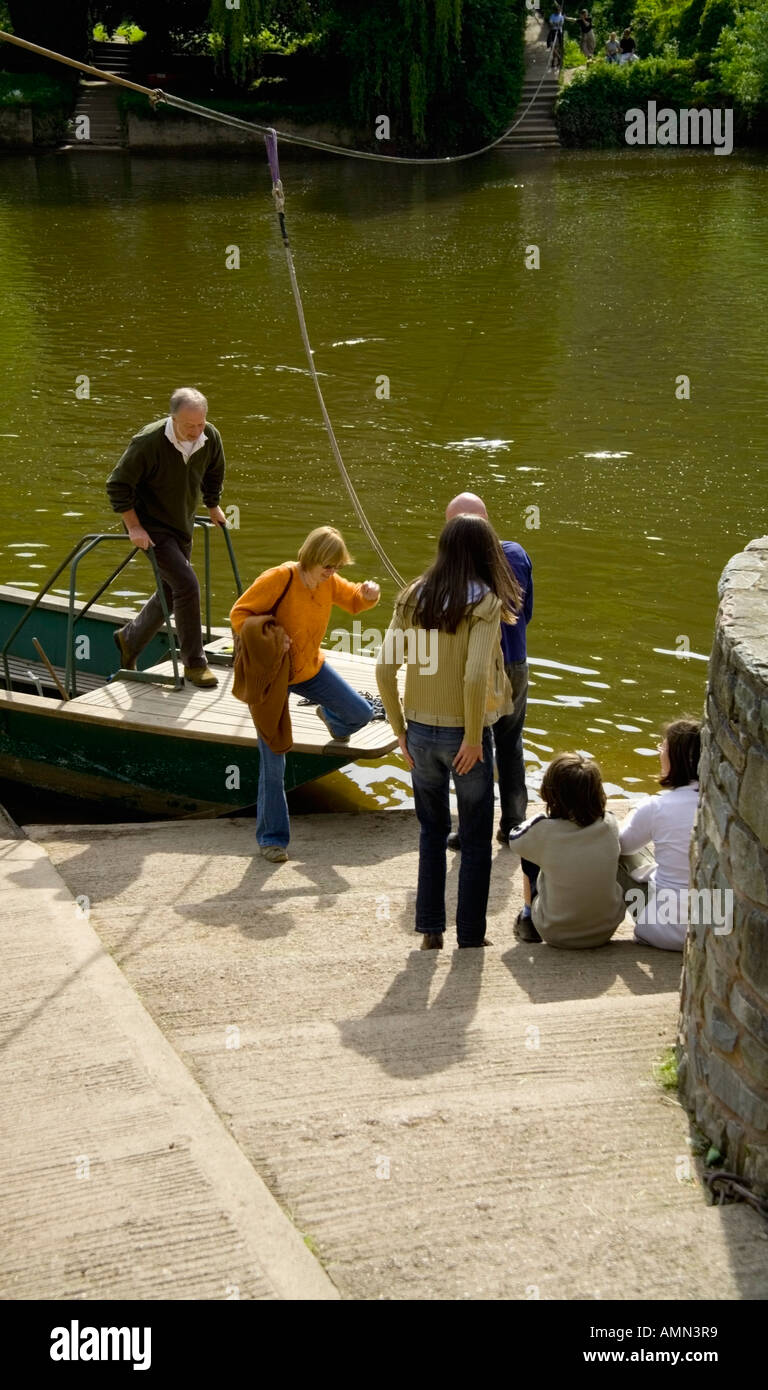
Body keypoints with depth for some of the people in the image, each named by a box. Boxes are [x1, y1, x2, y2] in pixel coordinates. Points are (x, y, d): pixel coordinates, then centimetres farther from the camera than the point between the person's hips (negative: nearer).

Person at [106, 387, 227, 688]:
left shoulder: (210, 438, -10)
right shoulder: (148, 442, -27)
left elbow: (213, 475, 13)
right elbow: (117, 485, -18)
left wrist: (213, 507, 20)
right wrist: (133, 527, -20)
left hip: (182, 526, 7)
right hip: (151, 526, -7)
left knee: (170, 591, 16)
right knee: (186, 584, -18)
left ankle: (130, 639, 41)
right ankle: (195, 664, -8)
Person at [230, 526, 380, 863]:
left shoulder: (329, 582, -6)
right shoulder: (279, 579, -26)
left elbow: (354, 601, 10)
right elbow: (239, 614, -22)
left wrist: (369, 594, -13)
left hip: (310, 668, 6)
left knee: (360, 713, 3)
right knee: (273, 762, -3)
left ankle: (331, 718, 42)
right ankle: (271, 838, 10)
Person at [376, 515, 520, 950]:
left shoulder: (414, 597, 0)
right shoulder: (485, 602, -13)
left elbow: (385, 669, -2)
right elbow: (474, 677, -24)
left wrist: (401, 729, 7)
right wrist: (474, 738, -14)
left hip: (421, 733, 4)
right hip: (464, 734, -4)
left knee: (432, 831, 21)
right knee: (475, 840, 12)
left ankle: (430, 930, 23)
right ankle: (470, 936, 19)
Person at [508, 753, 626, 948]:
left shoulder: (544, 831, -23)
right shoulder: (609, 824, -14)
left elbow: (515, 839, 0)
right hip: (606, 931, 2)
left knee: (530, 852, 14)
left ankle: (528, 916, 31)